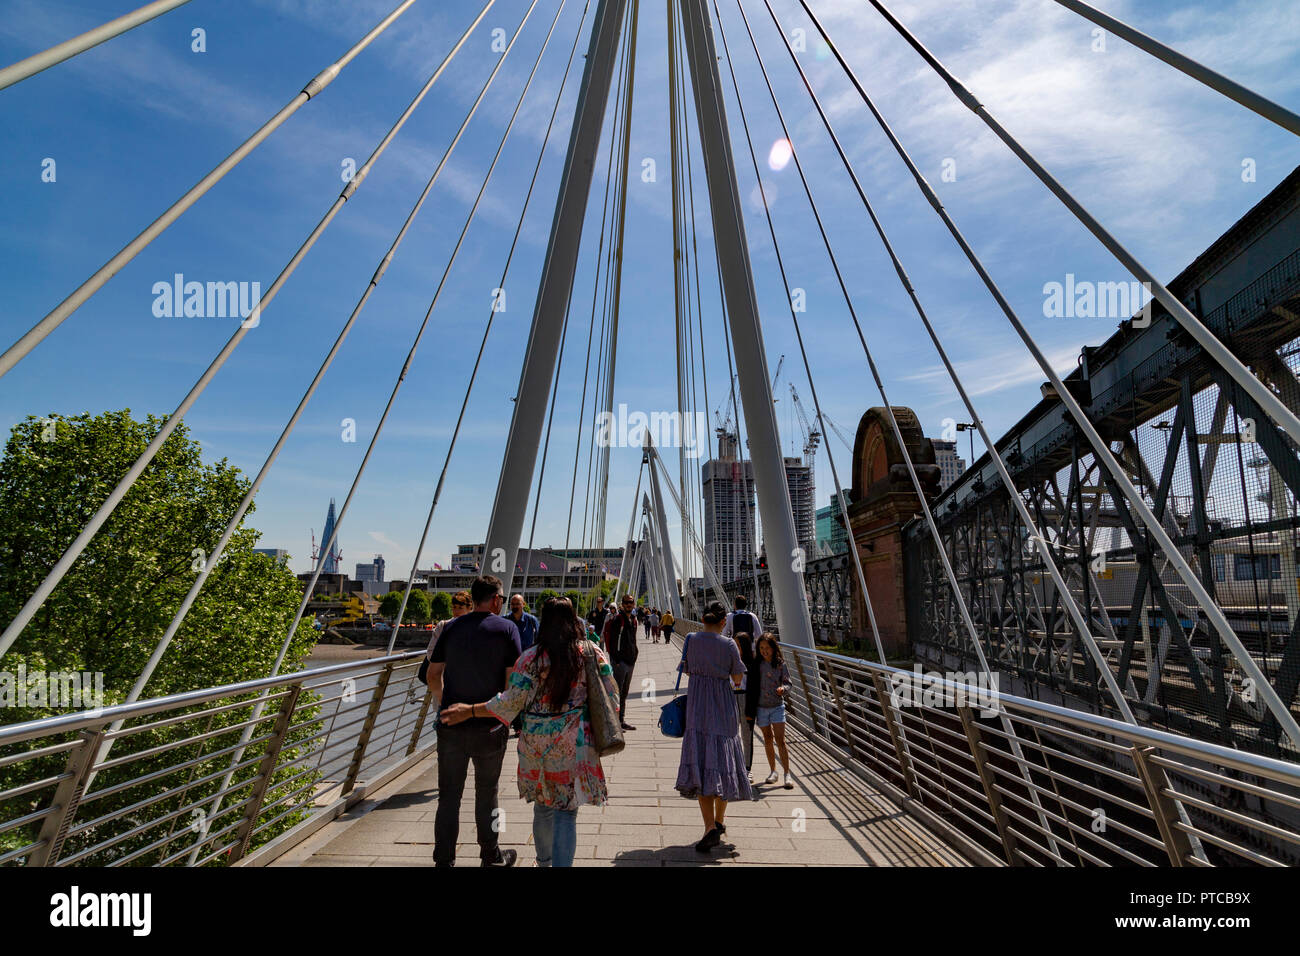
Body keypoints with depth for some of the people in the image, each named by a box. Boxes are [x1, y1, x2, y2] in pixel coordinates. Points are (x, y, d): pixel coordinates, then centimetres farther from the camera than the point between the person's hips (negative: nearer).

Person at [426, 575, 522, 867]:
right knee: (486, 793, 15)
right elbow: (512, 679, -12)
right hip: (490, 725, -2)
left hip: (451, 724, 2)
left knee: (449, 794, 13)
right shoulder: (506, 628, -8)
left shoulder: (451, 628, 3)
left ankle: (444, 859, 19)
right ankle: (491, 856, 30)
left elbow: (433, 676, 7)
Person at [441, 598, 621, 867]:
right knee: (566, 810, 8)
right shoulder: (592, 653, -5)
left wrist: (470, 710, 1)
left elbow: (511, 702, -9)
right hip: (573, 744, -1)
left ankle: (544, 861, 42)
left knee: (543, 805, 22)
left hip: (536, 743, 1)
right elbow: (610, 696, -2)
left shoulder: (531, 658, -9)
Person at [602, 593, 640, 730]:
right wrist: (615, 659, -20)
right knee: (617, 692, -5)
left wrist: (634, 656, 15)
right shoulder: (617, 619, -12)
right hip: (620, 661, -8)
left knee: (624, 693, 14)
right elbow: (612, 640, -17)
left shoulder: (633, 620, 14)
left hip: (630, 661, 8)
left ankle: (622, 720, 22)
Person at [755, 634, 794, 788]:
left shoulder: (780, 664, -7)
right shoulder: (757, 664, -4)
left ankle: (787, 774, 4)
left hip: (777, 706, -2)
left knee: (780, 741, -6)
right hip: (761, 706, 2)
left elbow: (788, 682, 1)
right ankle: (773, 771, 26)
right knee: (768, 740, 13)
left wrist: (783, 688, -20)